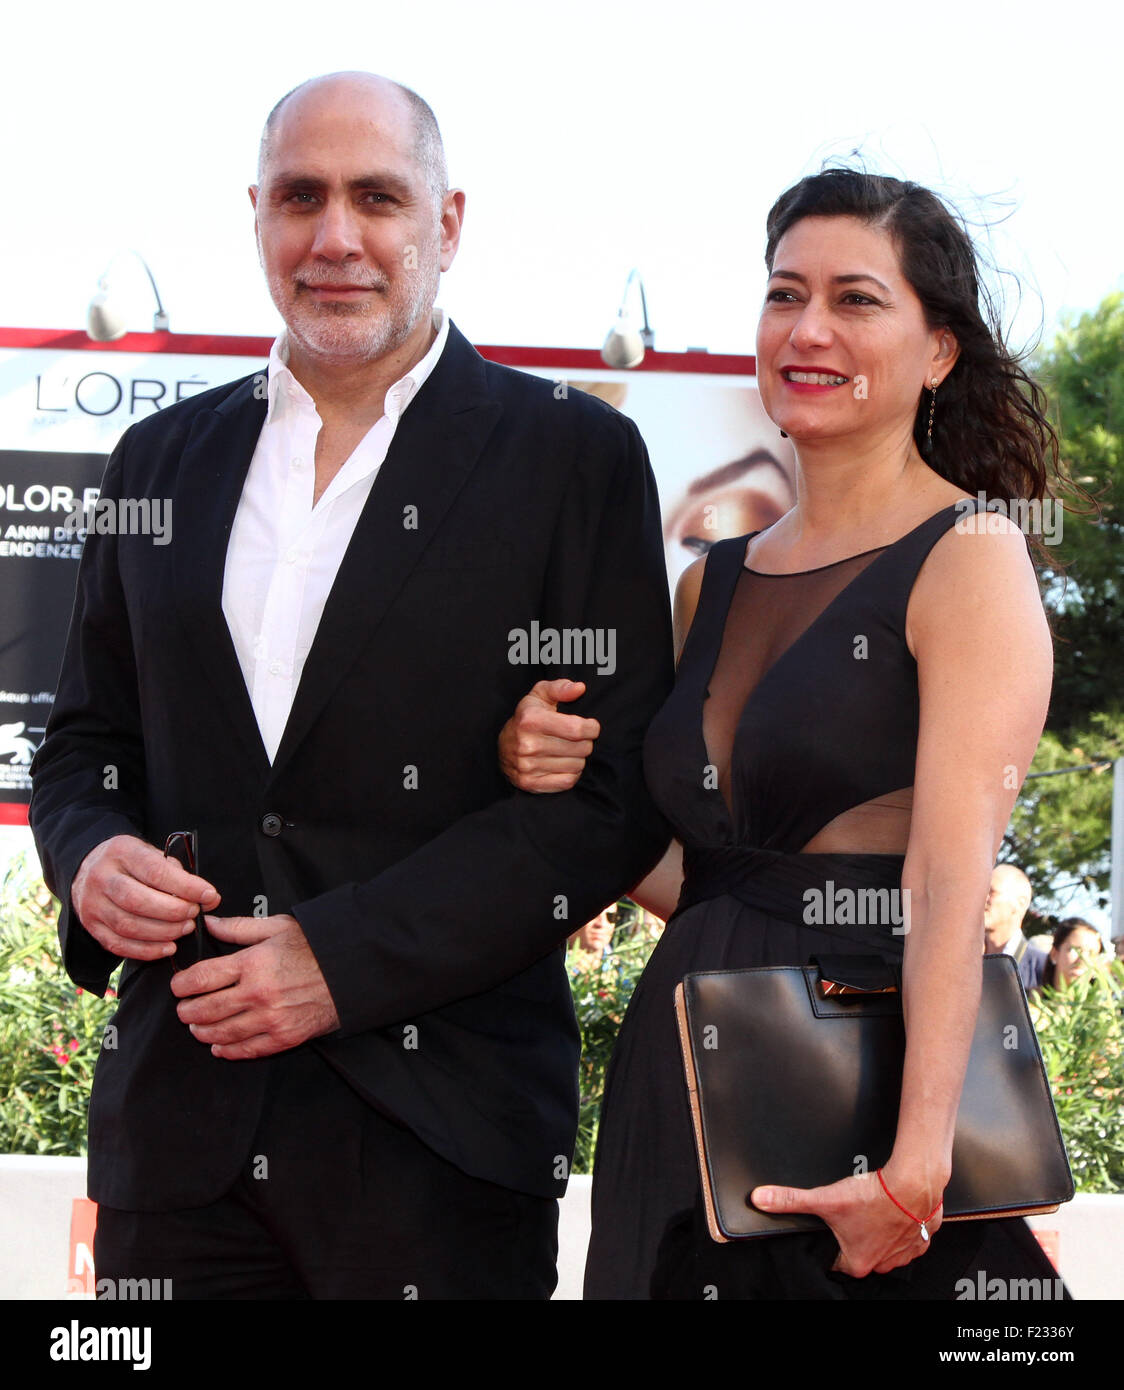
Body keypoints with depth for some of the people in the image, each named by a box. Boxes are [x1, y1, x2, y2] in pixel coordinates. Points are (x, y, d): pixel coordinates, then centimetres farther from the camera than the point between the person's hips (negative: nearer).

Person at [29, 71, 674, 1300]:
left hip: (439, 1124, -3)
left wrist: (347, 959, -14)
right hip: (176, 1116, 4)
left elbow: (613, 789, -7)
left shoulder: (574, 456, 0)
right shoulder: (163, 459, 14)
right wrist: (90, 859, -4)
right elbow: (84, 739, 20)